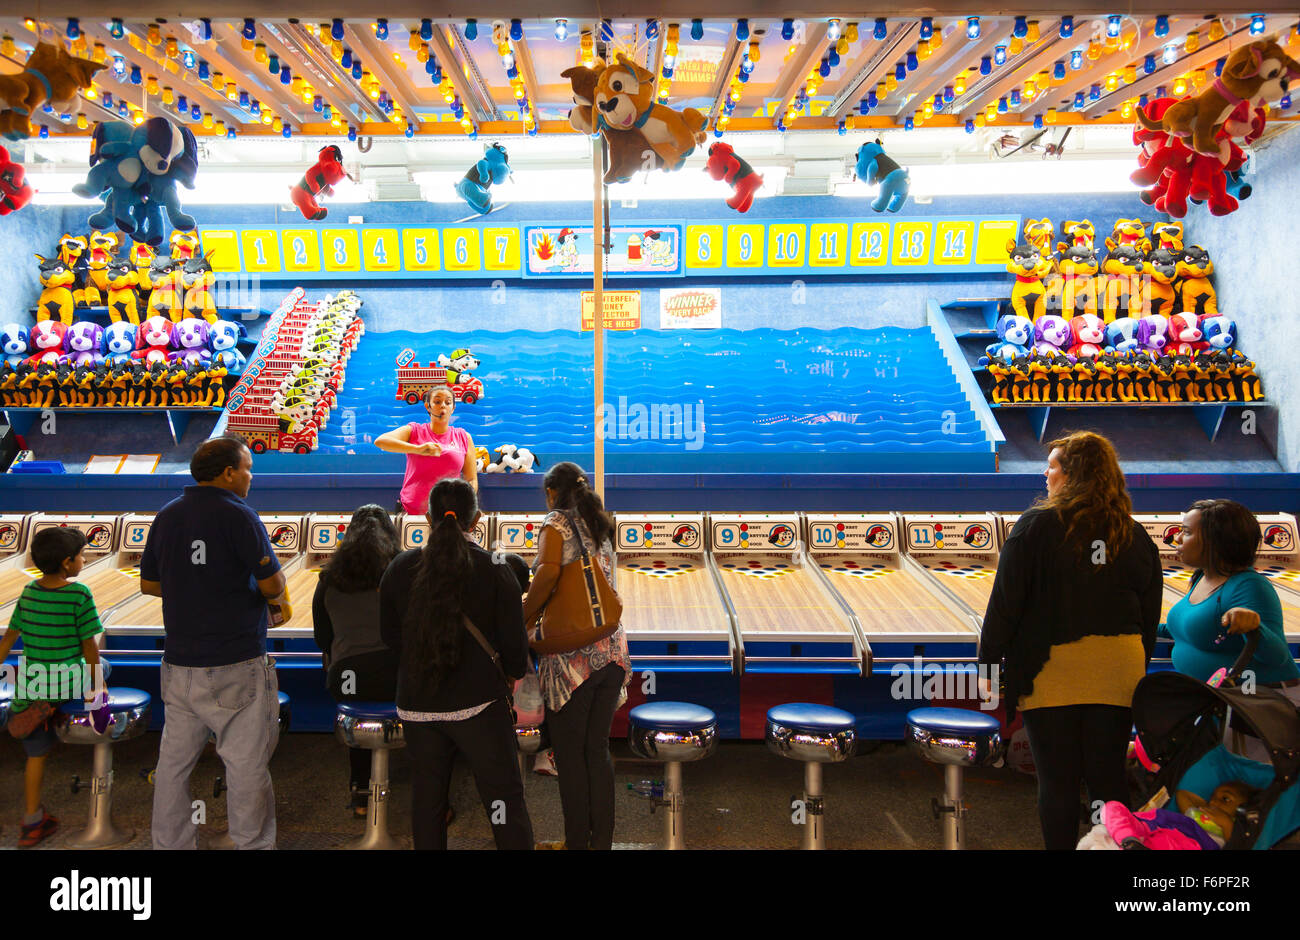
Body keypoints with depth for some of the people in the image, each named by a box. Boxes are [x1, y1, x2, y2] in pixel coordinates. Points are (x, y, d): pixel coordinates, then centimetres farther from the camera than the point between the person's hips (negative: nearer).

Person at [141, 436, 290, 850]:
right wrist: (275, 597, 8)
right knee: (248, 766, 2)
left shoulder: (166, 516, 8)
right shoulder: (238, 515, -13)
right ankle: (253, 844, 10)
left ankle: (169, 844, 25)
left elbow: (148, 583, 16)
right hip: (235, 665, -7)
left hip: (178, 664, 7)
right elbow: (272, 585, -13)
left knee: (174, 763, 15)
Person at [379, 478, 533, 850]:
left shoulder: (399, 568, 0)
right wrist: (514, 671, 15)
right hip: (479, 705, -3)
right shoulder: (496, 570, -9)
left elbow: (388, 634, 11)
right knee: (505, 798, 5)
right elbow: (514, 644, -6)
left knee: (427, 797, 17)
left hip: (417, 705, 4)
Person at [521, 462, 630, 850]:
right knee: (598, 749, 14)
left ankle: (577, 841, 14)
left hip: (572, 654, -7)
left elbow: (549, 570, -24)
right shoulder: (601, 528, 16)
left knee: (570, 753, 6)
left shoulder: (557, 521, -5)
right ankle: (603, 840, 20)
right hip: (612, 649, 7)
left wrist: (523, 622, -14)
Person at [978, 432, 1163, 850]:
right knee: (1108, 780, 12)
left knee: (1057, 783, 5)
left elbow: (1004, 604, -10)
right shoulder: (1135, 536, 6)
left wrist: (988, 660, -1)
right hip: (1116, 672, 4)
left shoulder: (1037, 526, -9)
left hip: (1051, 670, -4)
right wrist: (1138, 667, 22)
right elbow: (1150, 617, 11)